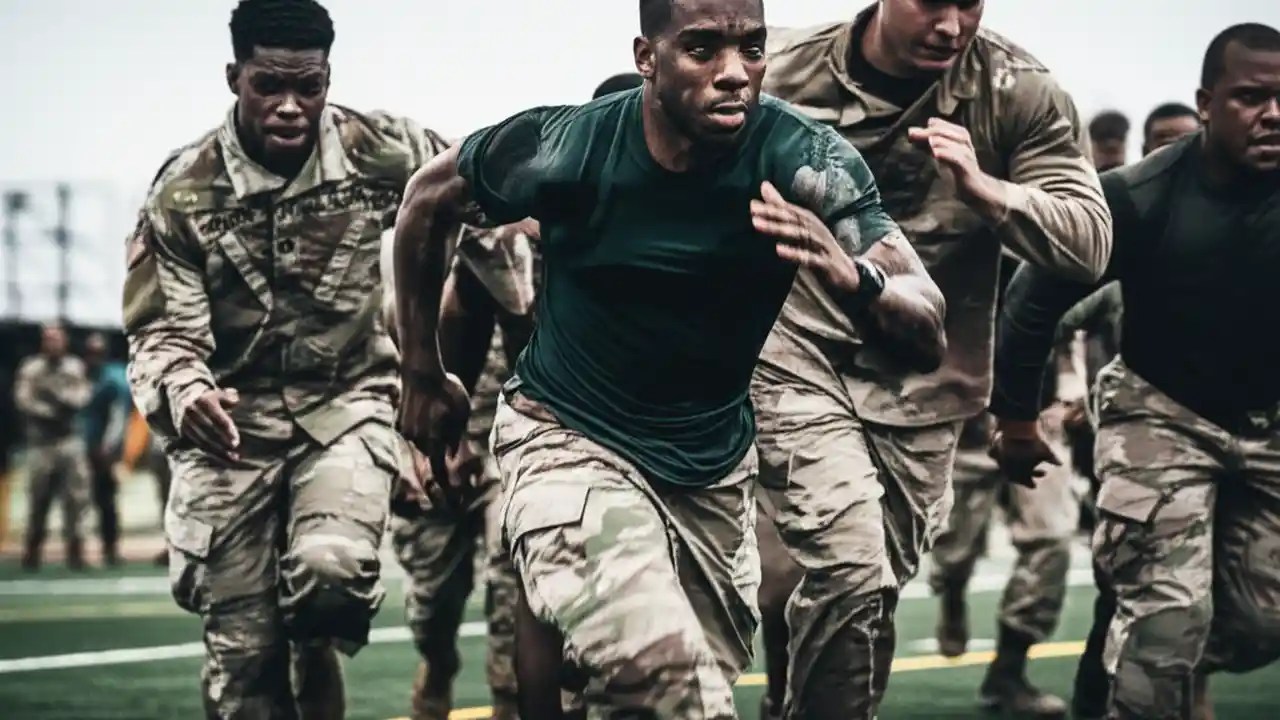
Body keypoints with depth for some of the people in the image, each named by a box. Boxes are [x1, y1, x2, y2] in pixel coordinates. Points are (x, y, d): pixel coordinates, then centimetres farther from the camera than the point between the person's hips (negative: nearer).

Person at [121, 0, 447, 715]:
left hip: (347, 405, 0)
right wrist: (182, 392, -33)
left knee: (333, 569, -28)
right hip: (232, 420, 1)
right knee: (243, 651, 0)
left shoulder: (382, 152, -9)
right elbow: (165, 330, -10)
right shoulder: (184, 191, -10)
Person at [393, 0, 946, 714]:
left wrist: (855, 280, -43)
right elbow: (427, 202, 0)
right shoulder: (566, 147, -20)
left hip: (716, 462, 4)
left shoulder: (806, 161, -17)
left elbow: (928, 333, -21)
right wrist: (424, 376, 8)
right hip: (570, 439, -4)